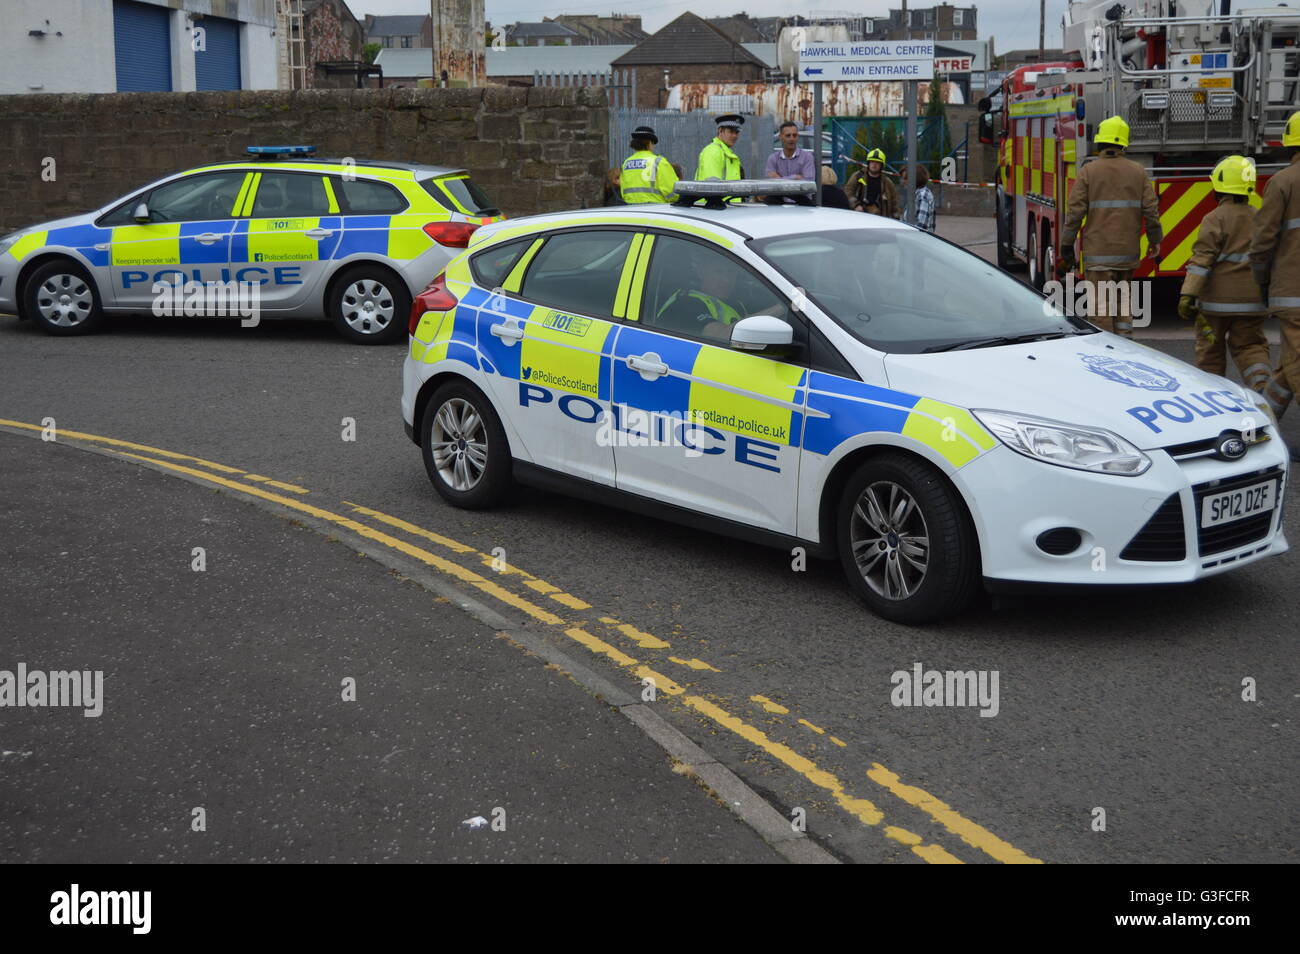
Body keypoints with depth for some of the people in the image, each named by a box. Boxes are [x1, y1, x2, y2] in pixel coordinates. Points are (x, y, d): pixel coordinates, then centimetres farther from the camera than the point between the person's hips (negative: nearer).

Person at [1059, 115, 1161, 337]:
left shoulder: (1088, 171, -5)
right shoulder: (1138, 171, 4)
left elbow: (1075, 212, -8)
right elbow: (1151, 209, 4)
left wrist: (1066, 246, -1)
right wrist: (1155, 241, 15)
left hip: (1099, 253, -4)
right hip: (1129, 252, 4)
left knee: (1101, 308, 0)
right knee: (1123, 299, 18)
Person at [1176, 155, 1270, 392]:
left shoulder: (1216, 218, -11)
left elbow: (1202, 258, -17)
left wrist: (1187, 295, -19)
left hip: (1217, 299, -4)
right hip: (1251, 300, 4)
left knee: (1210, 348, 10)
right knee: (1250, 346, 9)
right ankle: (1261, 385, -15)